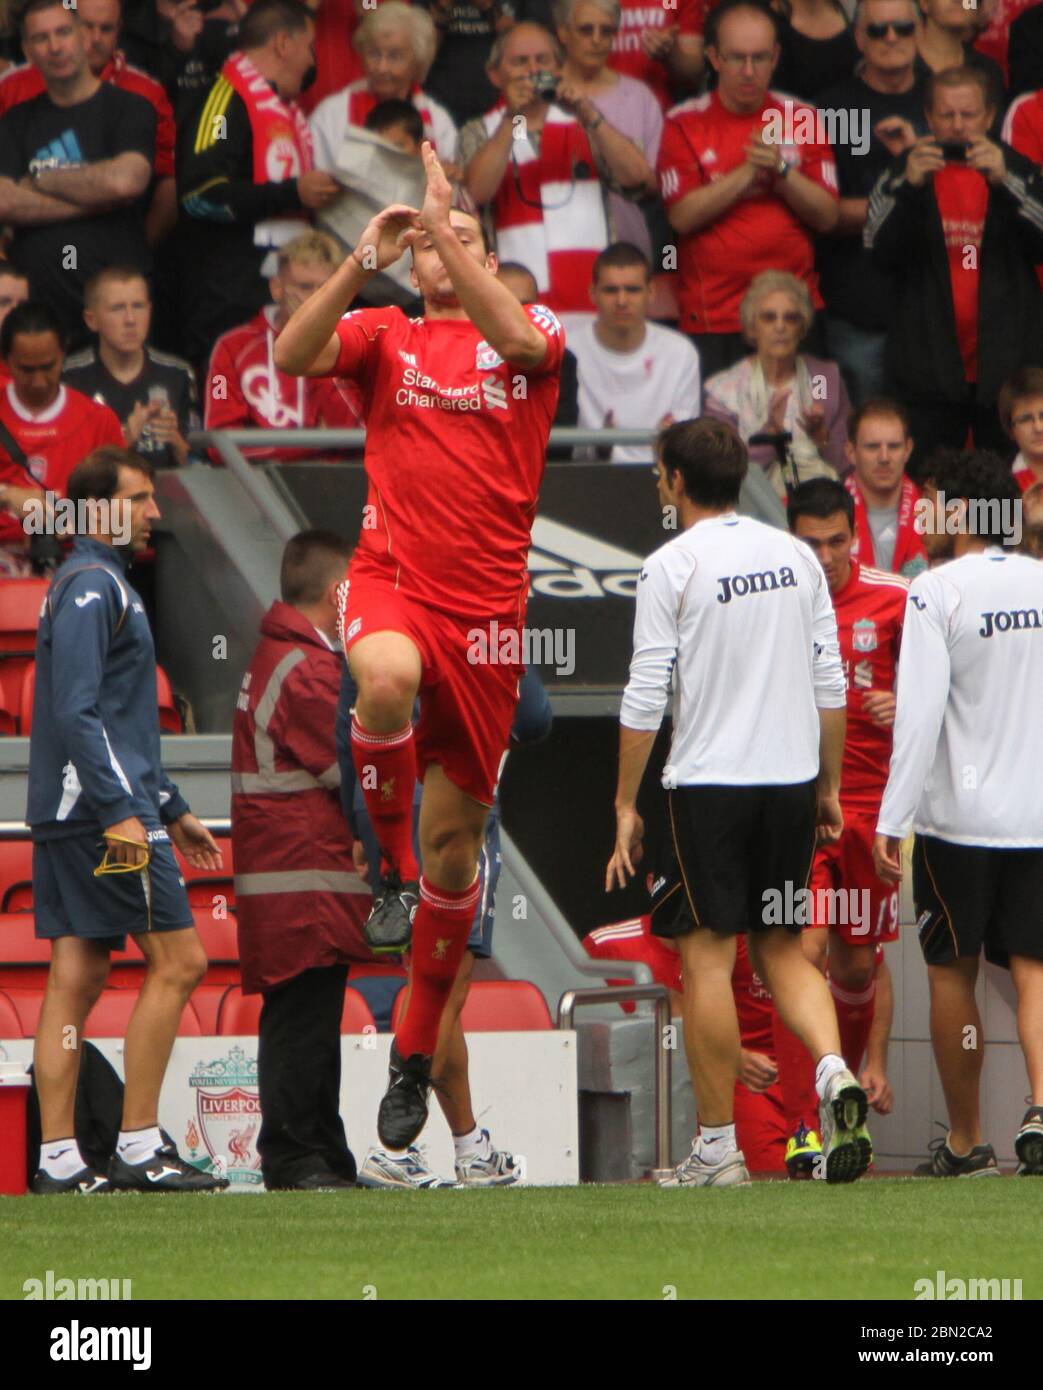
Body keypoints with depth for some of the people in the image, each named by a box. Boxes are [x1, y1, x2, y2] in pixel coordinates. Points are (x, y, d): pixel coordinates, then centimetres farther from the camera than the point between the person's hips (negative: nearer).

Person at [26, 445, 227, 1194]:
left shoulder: (106, 585, 22)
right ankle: (139, 1147, -8)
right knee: (178, 962, -7)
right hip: (102, 809, -10)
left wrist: (173, 809, 30)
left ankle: (59, 1158, 3)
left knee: (77, 977, 5)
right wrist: (122, 812, -25)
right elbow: (77, 712, -20)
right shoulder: (91, 586, -11)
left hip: (68, 818, 10)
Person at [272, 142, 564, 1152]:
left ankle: (415, 1049, 19)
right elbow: (291, 356, -8)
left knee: (455, 835, 5)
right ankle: (391, 867, -16)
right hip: (390, 581, -1)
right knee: (388, 677, -39)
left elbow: (518, 337, -17)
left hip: (487, 604, 1)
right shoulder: (384, 337, 11)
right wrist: (367, 258, -15)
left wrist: (444, 226, -19)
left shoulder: (532, 334, 8)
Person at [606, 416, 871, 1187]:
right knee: (782, 948, 14)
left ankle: (719, 1145, 1)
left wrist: (626, 807, -2)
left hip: (707, 783, -5)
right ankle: (835, 1072, -11)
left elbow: (645, 699, -9)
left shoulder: (672, 567, -7)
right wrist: (829, 787, 17)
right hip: (791, 778, 5)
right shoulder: (796, 556, 7)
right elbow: (830, 683, 9)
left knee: (708, 956, 0)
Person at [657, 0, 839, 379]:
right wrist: (749, 171, -15)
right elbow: (683, 216, -10)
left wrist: (781, 169, -13)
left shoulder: (801, 119, 9)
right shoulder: (684, 124, 2)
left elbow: (827, 216, 1)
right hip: (712, 319, -2)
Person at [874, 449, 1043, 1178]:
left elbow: (920, 712, -15)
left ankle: (966, 1141, 13)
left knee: (952, 973, 8)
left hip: (958, 816, -4)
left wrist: (893, 819, -13)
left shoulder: (938, 591, -10)